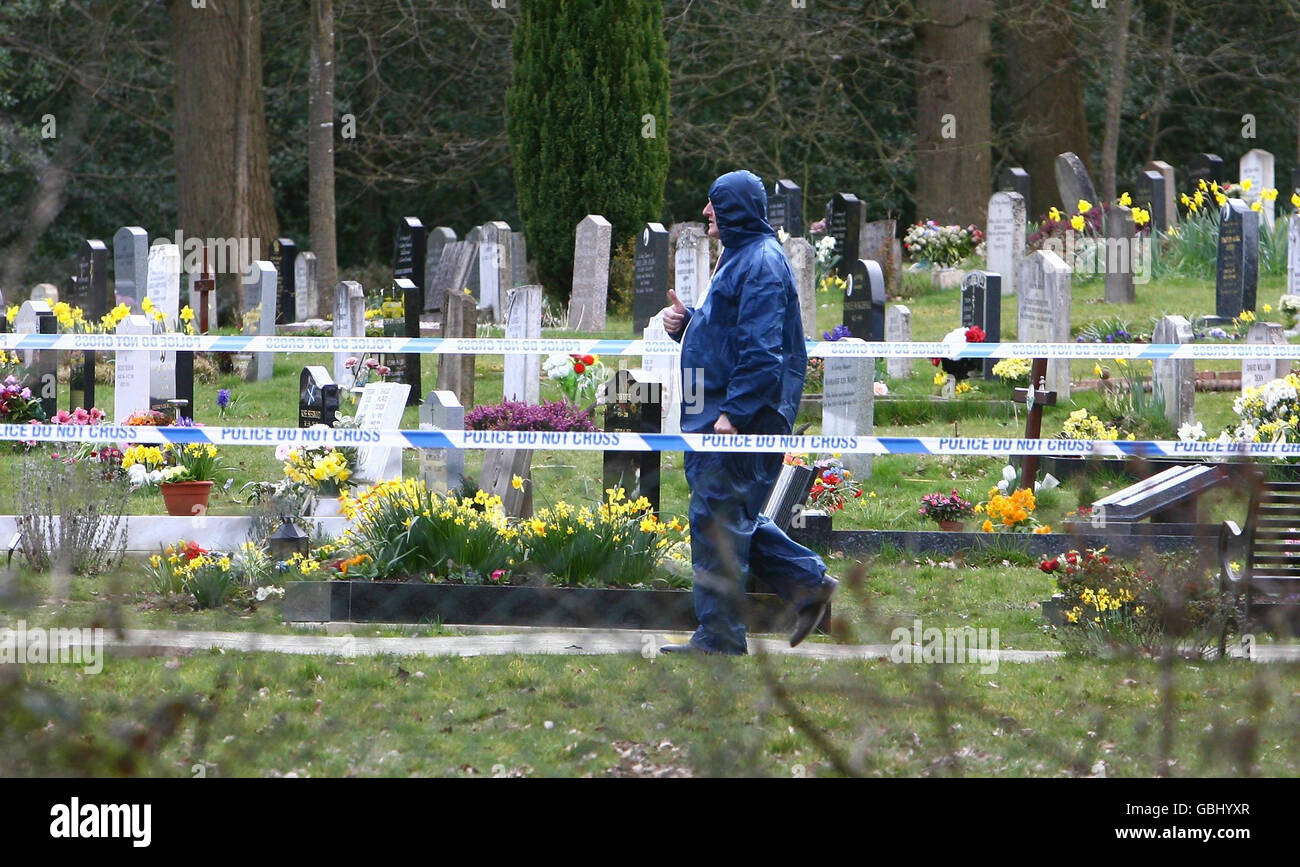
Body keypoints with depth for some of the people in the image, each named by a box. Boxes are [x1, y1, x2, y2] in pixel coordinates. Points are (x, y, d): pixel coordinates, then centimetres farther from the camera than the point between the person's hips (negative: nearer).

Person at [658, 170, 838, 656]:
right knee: (731, 519, 16)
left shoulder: (761, 263, -14)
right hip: (718, 413, 11)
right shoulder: (738, 257, 19)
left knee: (717, 520, -7)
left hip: (742, 416, -11)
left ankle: (719, 636, -3)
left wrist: (733, 413, -25)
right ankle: (808, 583, 20)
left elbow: (762, 349, -22)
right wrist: (684, 323, 9)